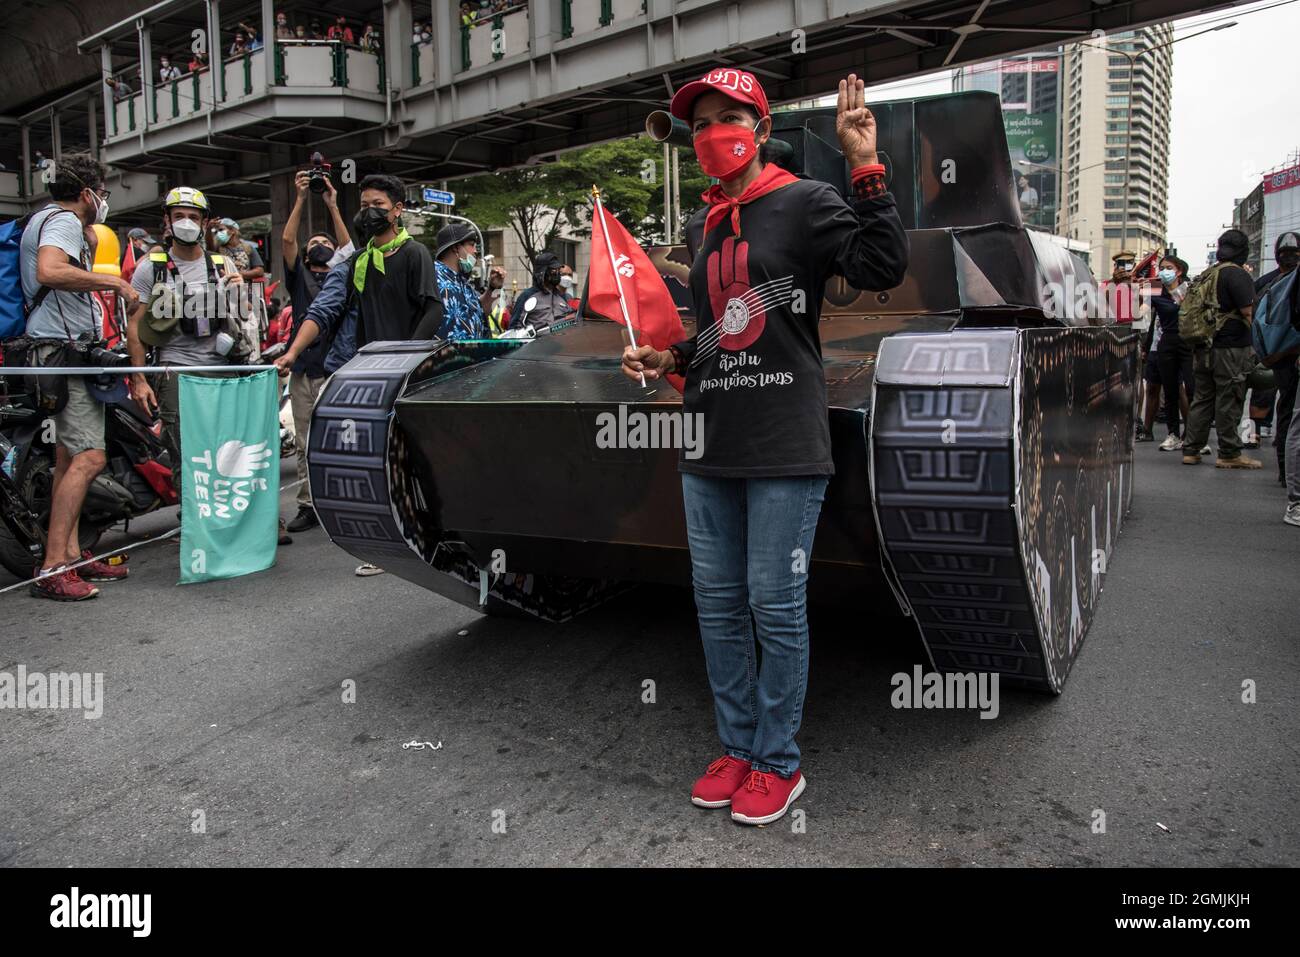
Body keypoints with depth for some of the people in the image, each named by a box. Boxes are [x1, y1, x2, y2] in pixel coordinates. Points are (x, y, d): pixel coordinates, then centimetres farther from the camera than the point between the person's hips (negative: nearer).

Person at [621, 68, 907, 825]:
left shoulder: (806, 202, -2)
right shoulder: (701, 227, 17)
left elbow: (885, 269, -17)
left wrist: (867, 169, -22)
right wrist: (669, 360, 11)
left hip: (785, 447, -7)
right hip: (709, 446, 7)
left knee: (776, 605, 0)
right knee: (718, 602, 11)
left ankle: (779, 763, 16)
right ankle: (739, 747, 26)